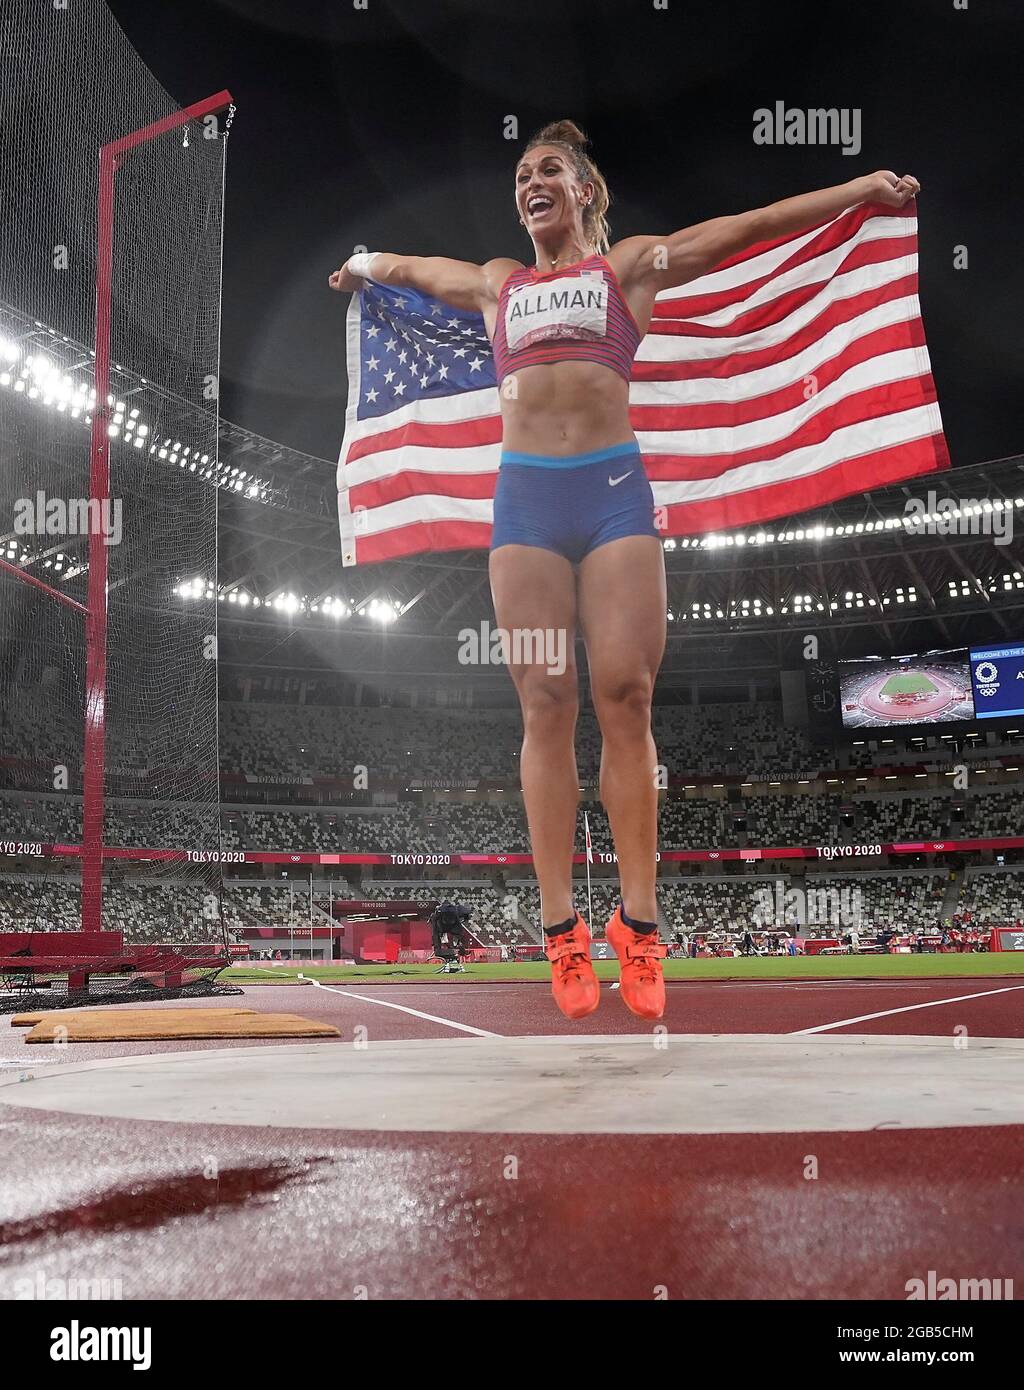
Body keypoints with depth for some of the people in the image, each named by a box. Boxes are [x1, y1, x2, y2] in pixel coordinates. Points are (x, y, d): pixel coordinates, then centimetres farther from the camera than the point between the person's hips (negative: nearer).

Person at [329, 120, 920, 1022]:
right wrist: (358, 266, 61)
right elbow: (404, 266, 42)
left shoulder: (631, 266, 19)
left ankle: (639, 921, -7)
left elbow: (747, 227, 17)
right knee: (546, 704, -7)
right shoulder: (496, 285, 26)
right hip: (525, 498, 2)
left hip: (615, 489, -2)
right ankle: (562, 929, -6)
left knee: (625, 696, -12)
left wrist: (860, 187, 14)